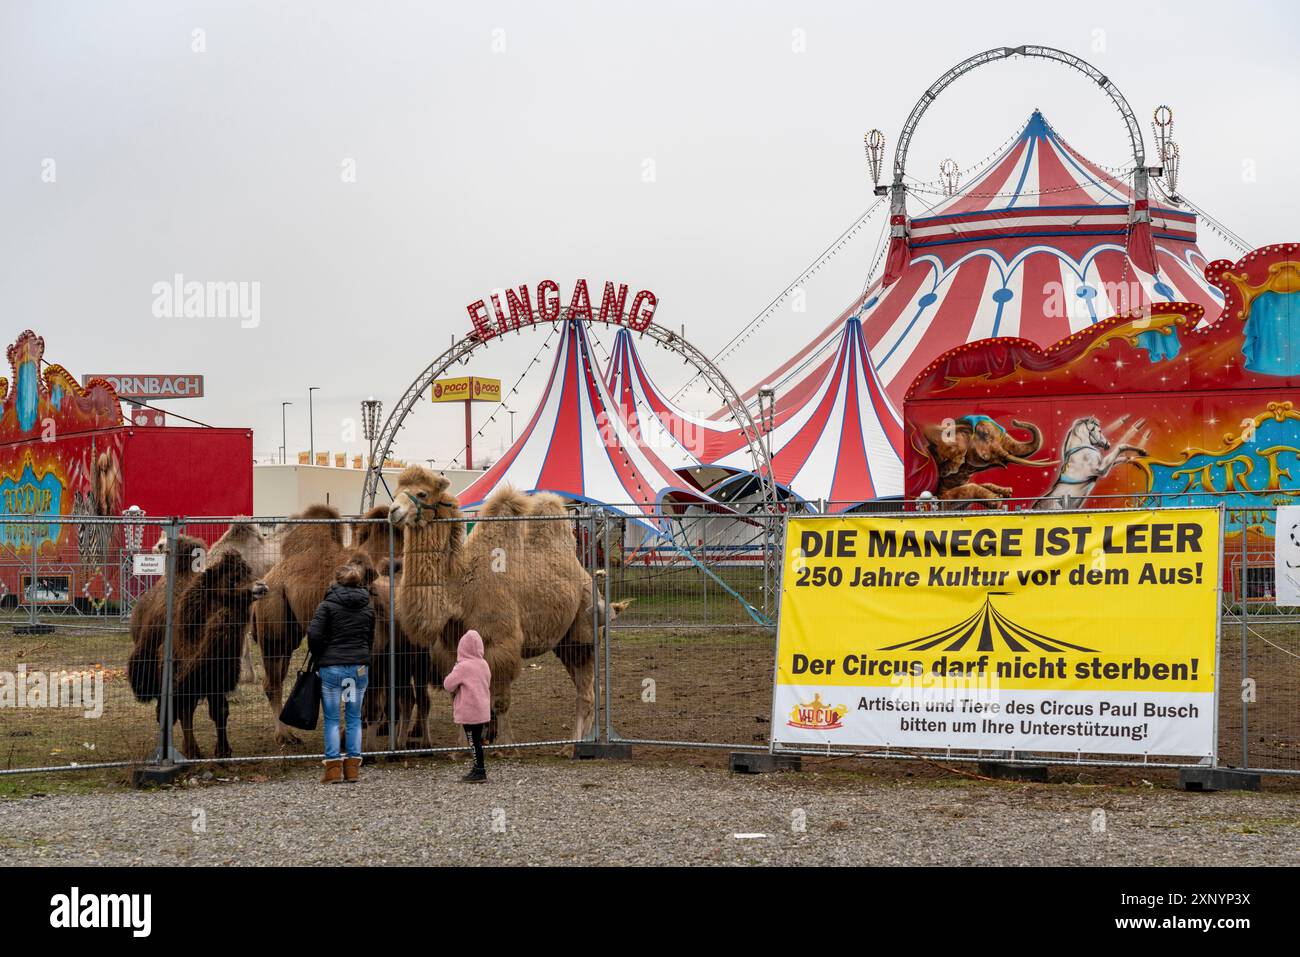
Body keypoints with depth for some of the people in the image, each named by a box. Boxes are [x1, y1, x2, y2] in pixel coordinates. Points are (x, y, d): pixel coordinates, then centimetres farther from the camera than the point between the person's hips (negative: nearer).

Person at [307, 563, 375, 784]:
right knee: (354, 717, 10)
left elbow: (314, 634, -13)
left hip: (332, 667, -4)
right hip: (360, 666, 4)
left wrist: (318, 658, 2)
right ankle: (353, 768, 9)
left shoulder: (328, 605, -6)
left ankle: (333, 767, 0)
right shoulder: (367, 608, 8)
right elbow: (370, 638, 12)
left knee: (331, 718, 3)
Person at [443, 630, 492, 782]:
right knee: (477, 740, 15)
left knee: (474, 741, -3)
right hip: (482, 710, 7)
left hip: (469, 711, -7)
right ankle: (478, 769, 21)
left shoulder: (463, 667, -16)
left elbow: (448, 685, -14)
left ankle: (479, 771, -2)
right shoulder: (484, 665, 6)